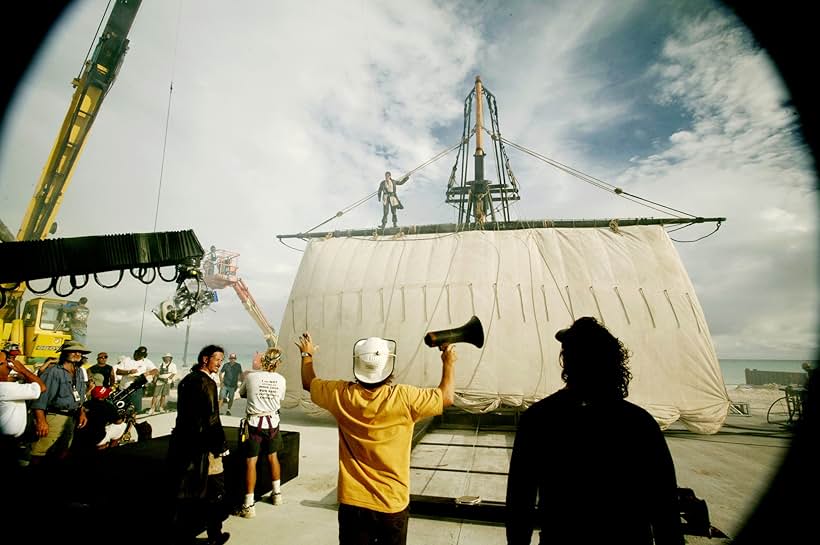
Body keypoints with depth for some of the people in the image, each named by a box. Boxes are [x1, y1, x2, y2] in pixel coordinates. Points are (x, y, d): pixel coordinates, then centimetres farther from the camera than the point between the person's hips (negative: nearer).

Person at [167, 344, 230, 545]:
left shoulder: (186, 379, 9)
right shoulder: (206, 382, -18)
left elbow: (183, 411, 14)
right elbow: (211, 419, -20)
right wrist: (221, 446, -12)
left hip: (182, 443, 9)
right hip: (202, 446, -9)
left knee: (186, 492, 18)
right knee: (214, 490, 5)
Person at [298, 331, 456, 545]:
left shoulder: (342, 395, -13)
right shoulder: (403, 398, -21)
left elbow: (308, 383, 6)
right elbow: (447, 398, -8)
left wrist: (307, 355, 24)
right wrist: (448, 362, 6)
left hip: (352, 502, 2)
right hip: (392, 504, -1)